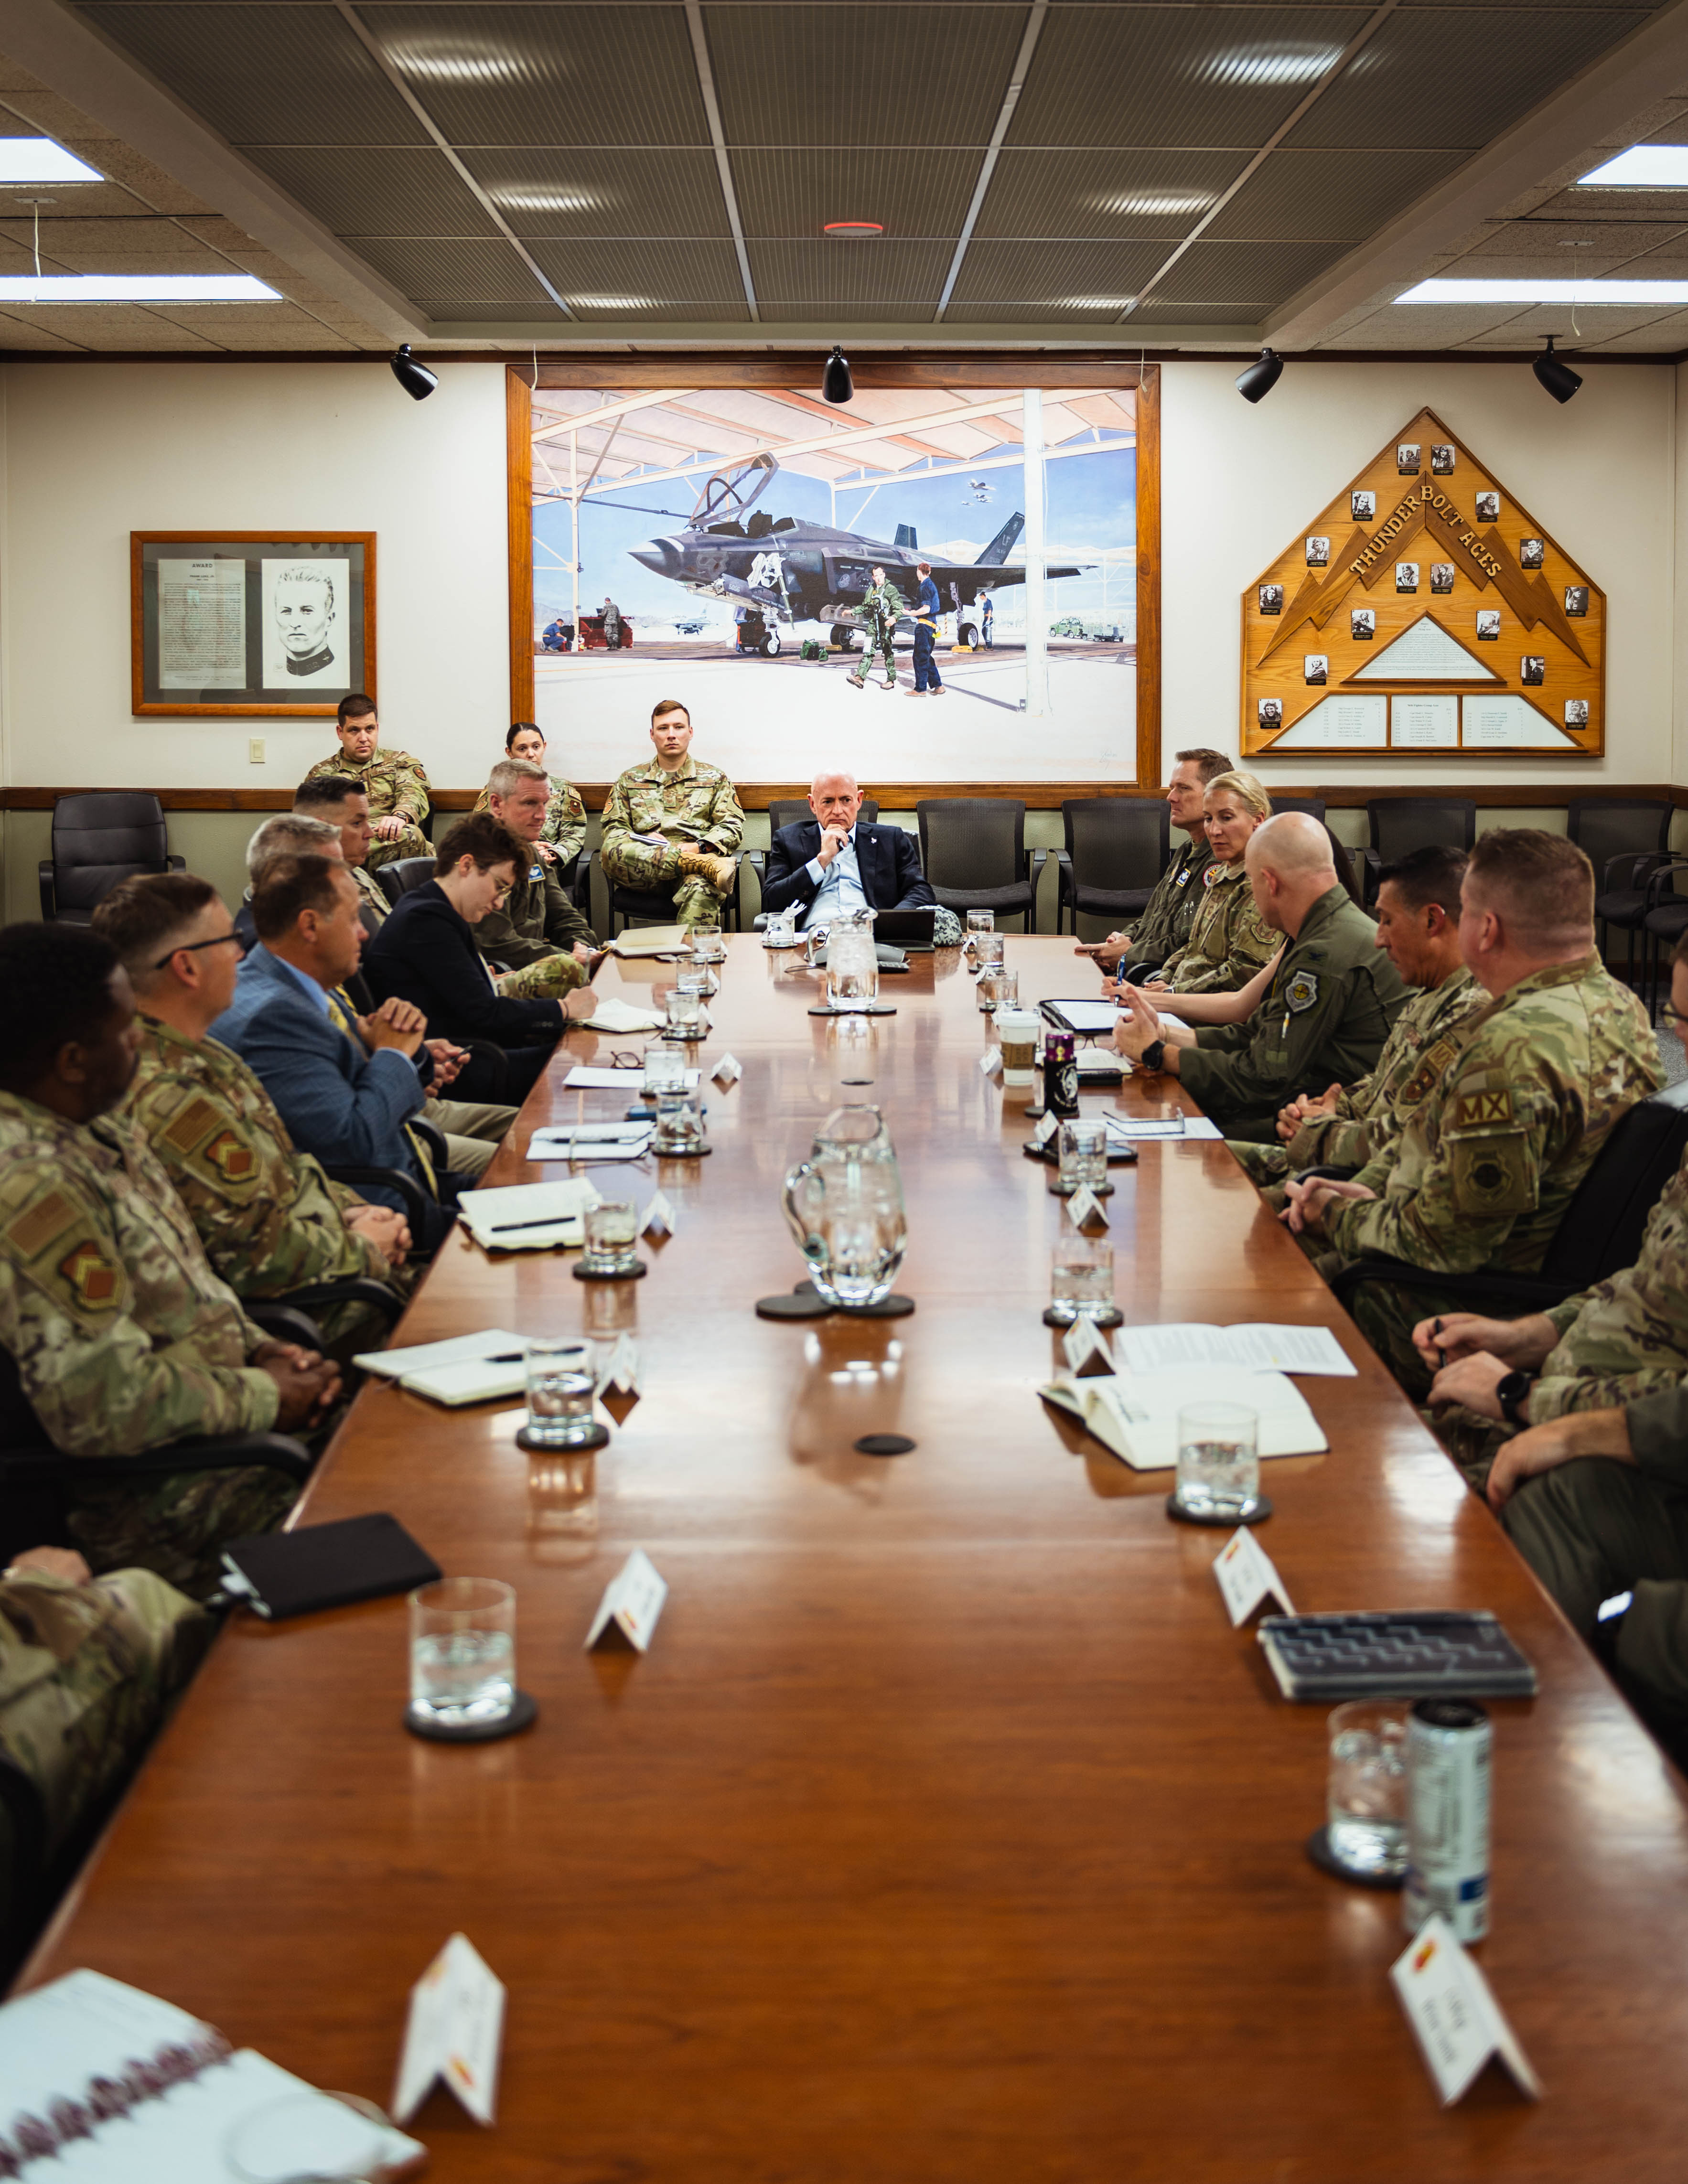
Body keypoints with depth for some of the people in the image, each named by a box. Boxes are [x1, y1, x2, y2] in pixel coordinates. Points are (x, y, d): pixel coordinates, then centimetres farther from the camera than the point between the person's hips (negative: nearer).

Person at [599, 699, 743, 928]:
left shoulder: (713, 778, 20)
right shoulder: (630, 779, 23)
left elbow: (733, 827, 12)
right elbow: (613, 829, 17)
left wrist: (698, 847, -8)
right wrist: (644, 841, -6)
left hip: (696, 856, -1)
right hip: (644, 869, 2)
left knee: (701, 888, -41)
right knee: (612, 851, -36)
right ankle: (709, 866, -42)